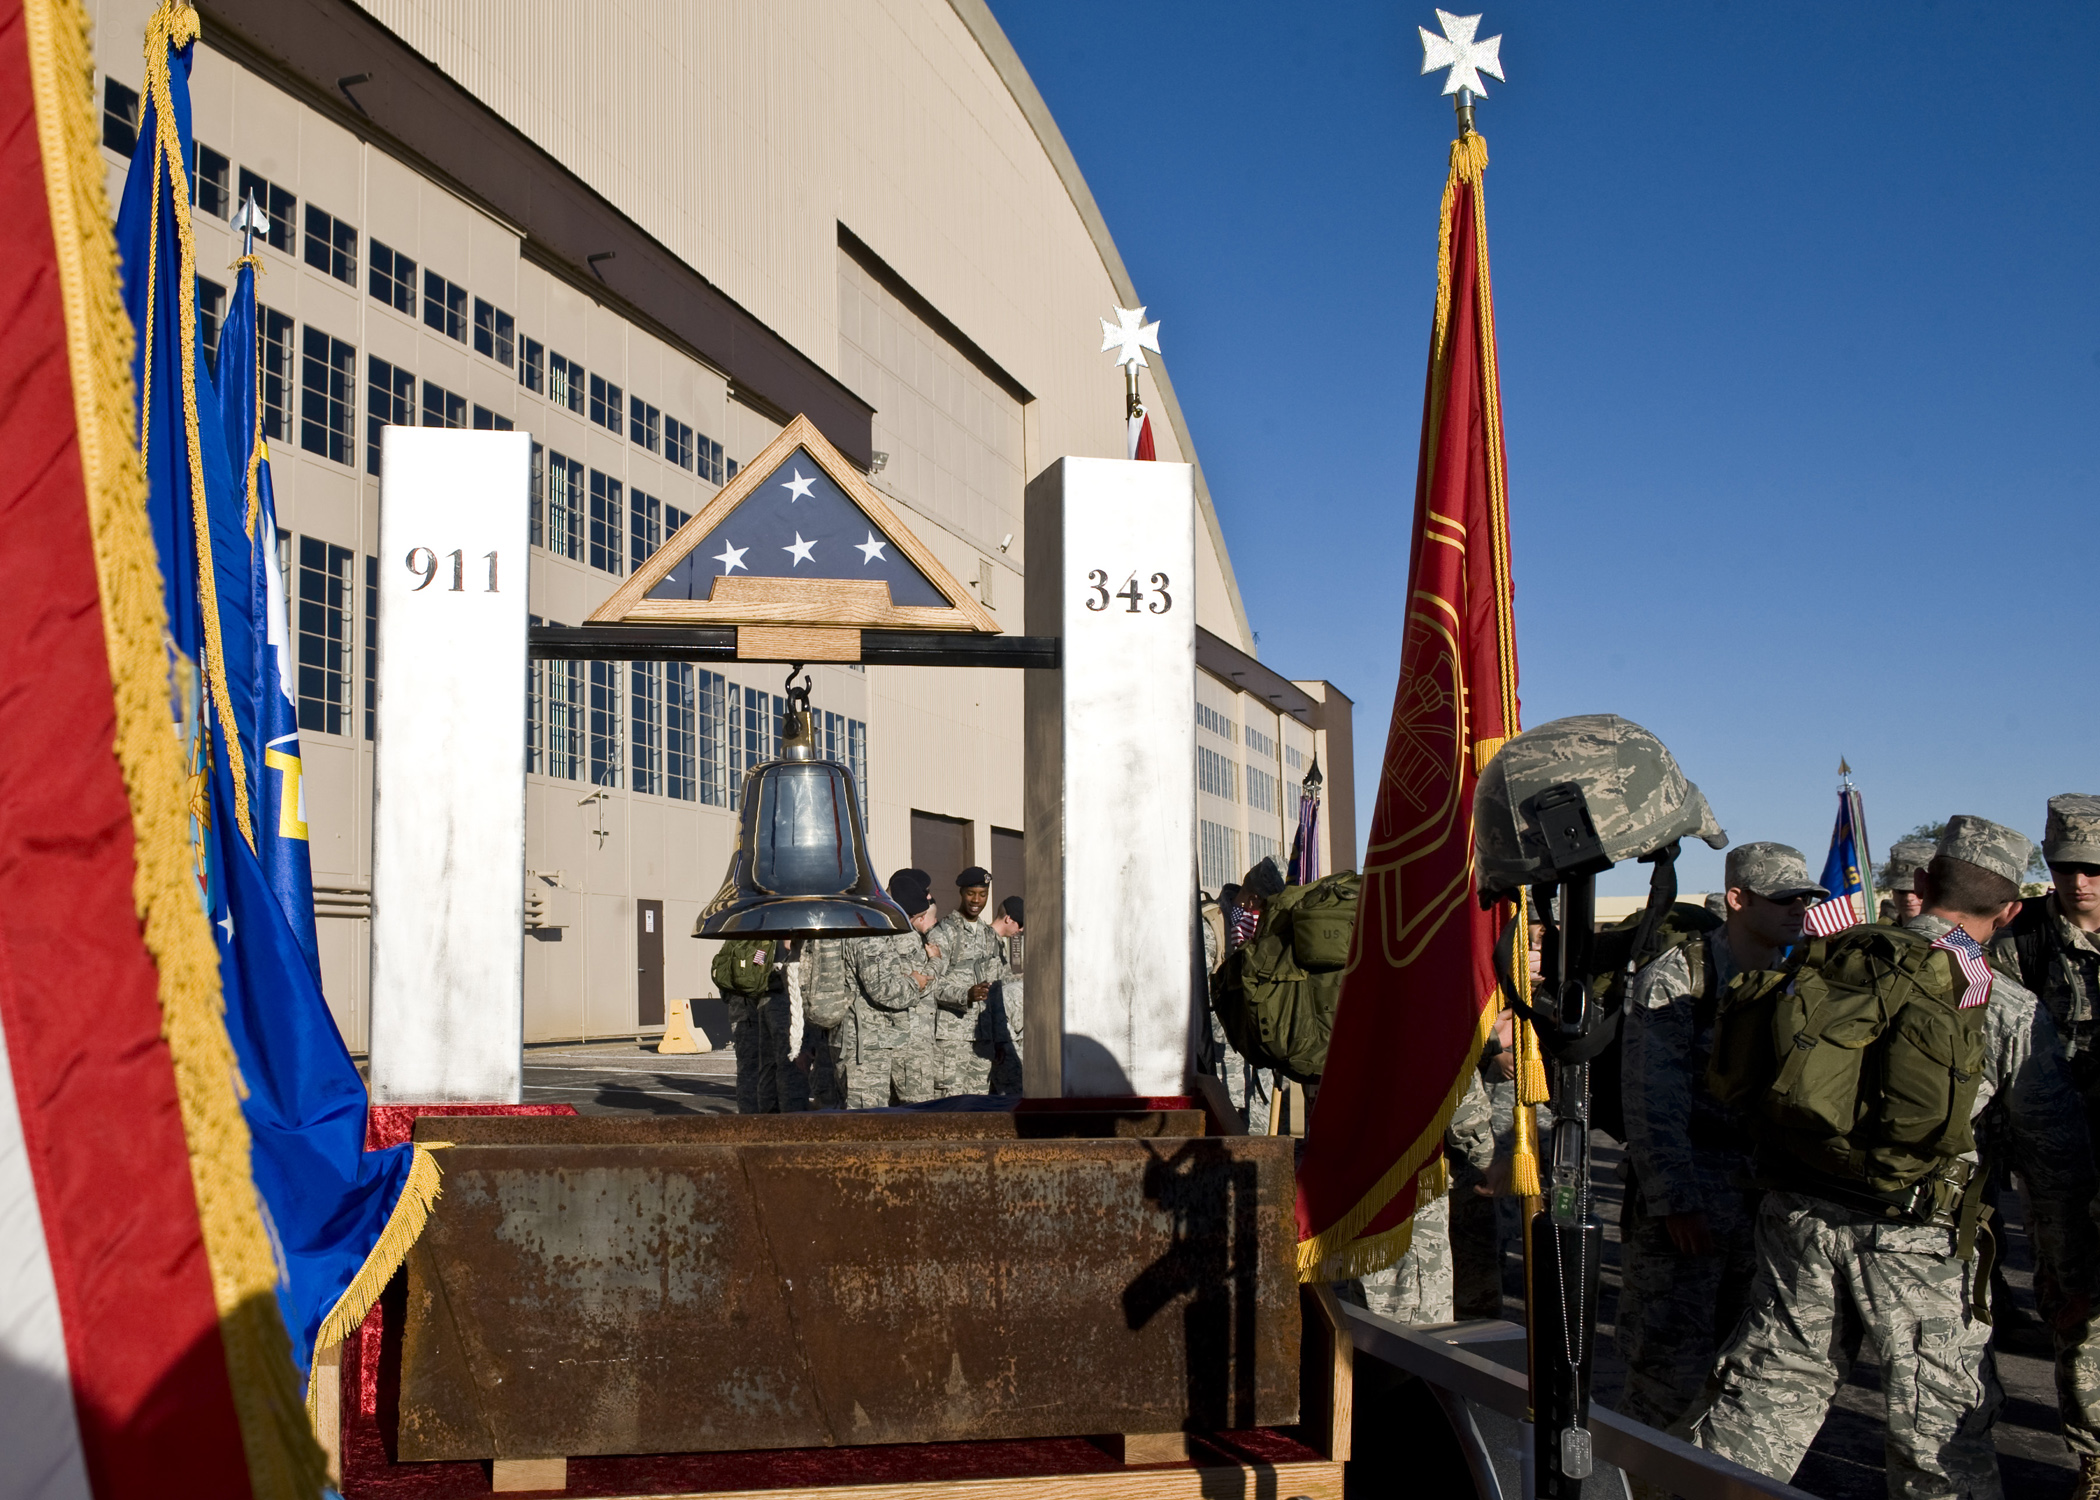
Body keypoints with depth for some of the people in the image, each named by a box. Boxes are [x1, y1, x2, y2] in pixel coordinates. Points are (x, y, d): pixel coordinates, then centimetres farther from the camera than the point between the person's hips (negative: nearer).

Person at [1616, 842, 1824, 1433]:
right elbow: (1653, 1106, -13)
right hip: (1685, 1202, -6)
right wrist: (1676, 1203, -17)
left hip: (1768, 1199, 6)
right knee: (1674, 1363, -5)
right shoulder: (1671, 981, -9)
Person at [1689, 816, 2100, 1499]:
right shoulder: (2011, 1012, -7)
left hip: (1799, 1210, 4)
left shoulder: (1827, 963, 2)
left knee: (1769, 1388, 16)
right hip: (1914, 1239, -3)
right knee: (1942, 1426, 11)